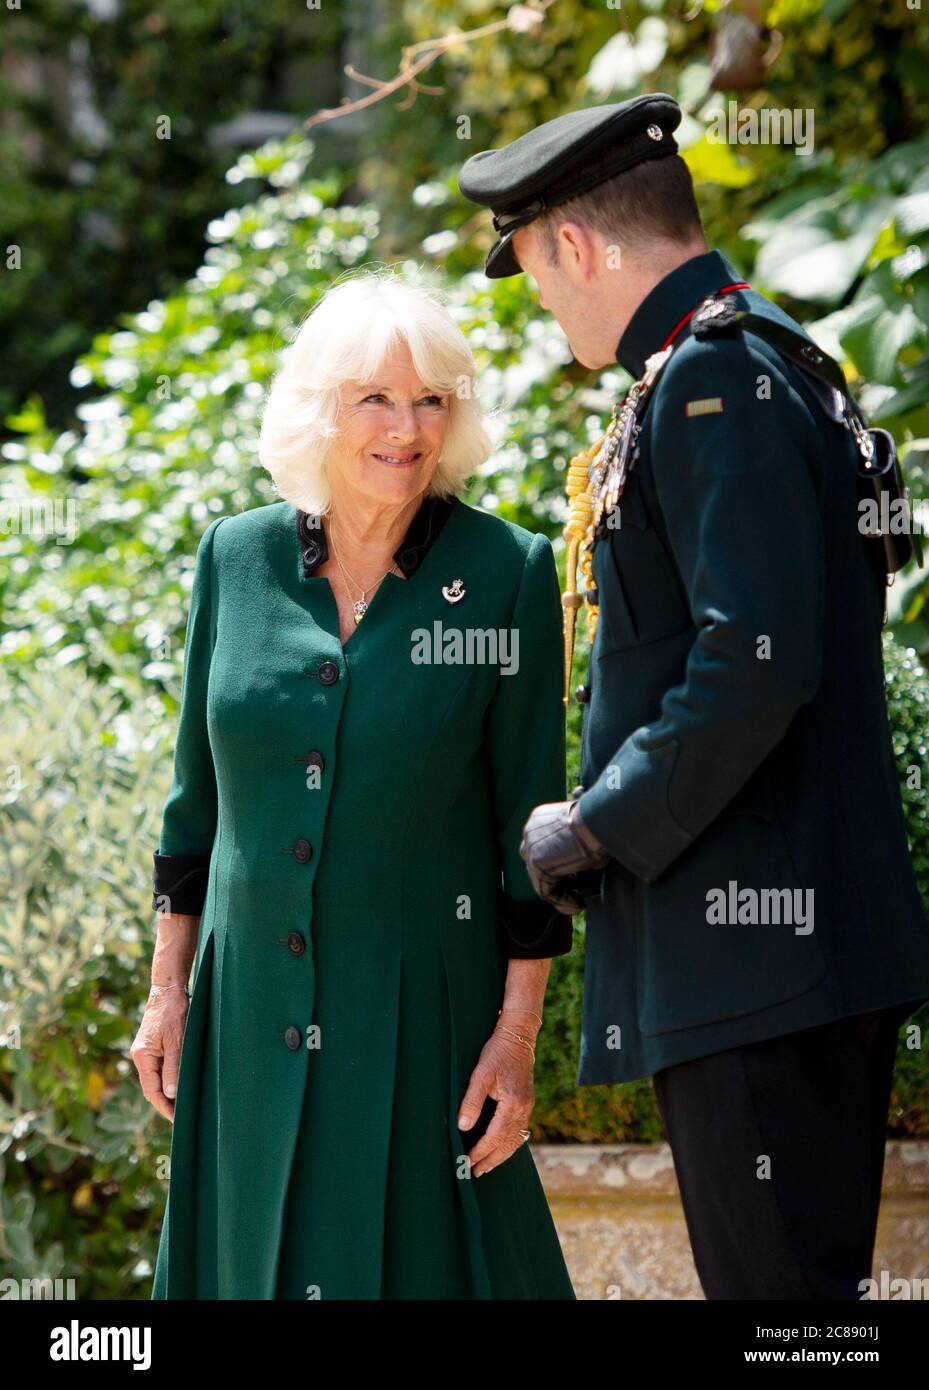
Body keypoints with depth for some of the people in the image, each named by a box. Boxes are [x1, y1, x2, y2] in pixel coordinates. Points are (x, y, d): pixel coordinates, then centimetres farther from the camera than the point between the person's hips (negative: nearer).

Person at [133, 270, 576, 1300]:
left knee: (423, 1262, 0)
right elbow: (197, 789, 10)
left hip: (421, 1010, -3)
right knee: (253, 1260, 10)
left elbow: (529, 822, -4)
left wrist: (518, 1031, -7)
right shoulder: (236, 557, 2)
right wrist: (167, 987, 9)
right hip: (252, 1008, 3)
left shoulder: (507, 574, -7)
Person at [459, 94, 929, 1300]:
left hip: (757, 959, -10)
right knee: (812, 1277, 13)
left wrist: (593, 832, -12)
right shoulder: (770, 364, 19)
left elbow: (757, 665, -23)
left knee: (777, 1280, -8)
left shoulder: (715, 378, -13)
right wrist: (609, 822, 16)